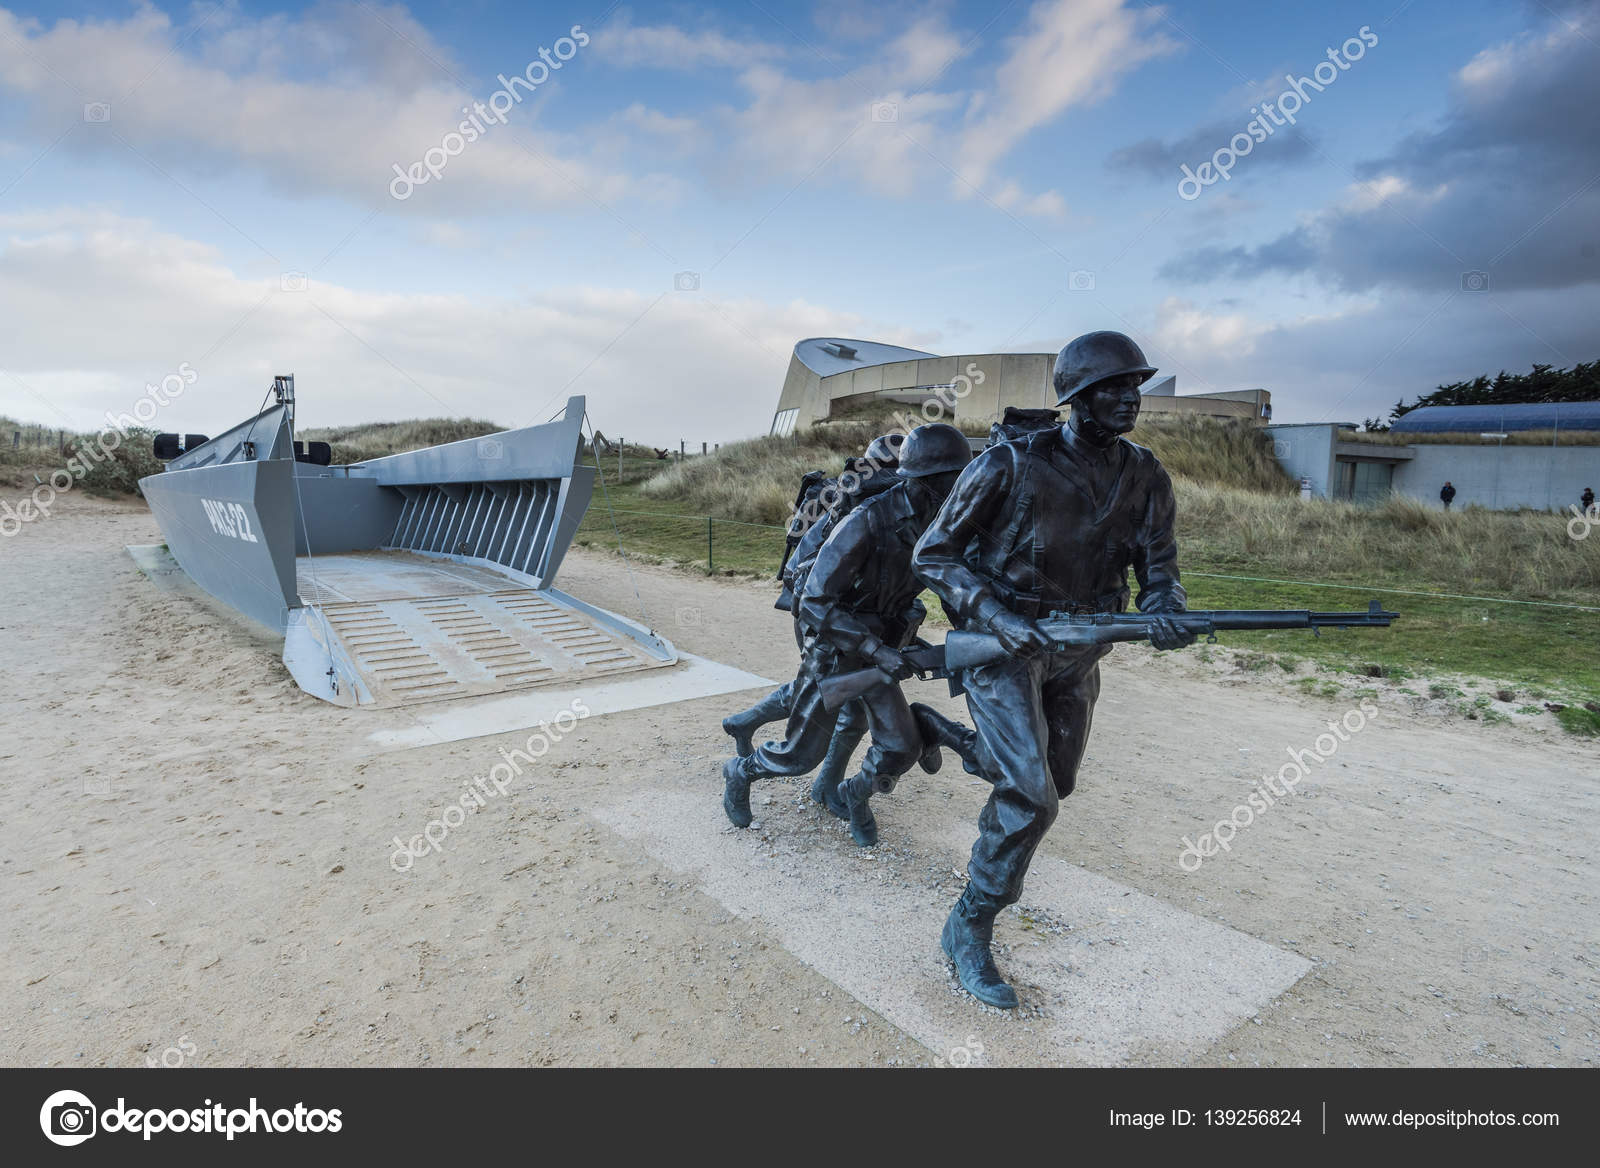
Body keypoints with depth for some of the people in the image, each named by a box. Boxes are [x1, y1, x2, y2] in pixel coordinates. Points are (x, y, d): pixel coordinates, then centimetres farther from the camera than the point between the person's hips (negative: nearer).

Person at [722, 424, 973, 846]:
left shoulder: (937, 526, -9)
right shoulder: (864, 524, -31)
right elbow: (814, 604, -30)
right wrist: (876, 649, -35)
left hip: (877, 648, 6)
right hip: (831, 650, -5)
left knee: (901, 749, -3)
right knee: (801, 755, 5)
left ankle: (856, 793, 29)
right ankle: (740, 772, 37)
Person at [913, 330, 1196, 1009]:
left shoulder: (1145, 478, -2)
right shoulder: (1012, 466, -18)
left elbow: (1158, 567, 1)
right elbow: (932, 556, -14)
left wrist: (1165, 613, -24)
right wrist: (999, 618, -25)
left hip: (1078, 651, 6)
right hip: (1004, 644, -6)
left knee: (1052, 789, 18)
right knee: (1029, 797, -16)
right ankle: (969, 929, 1)